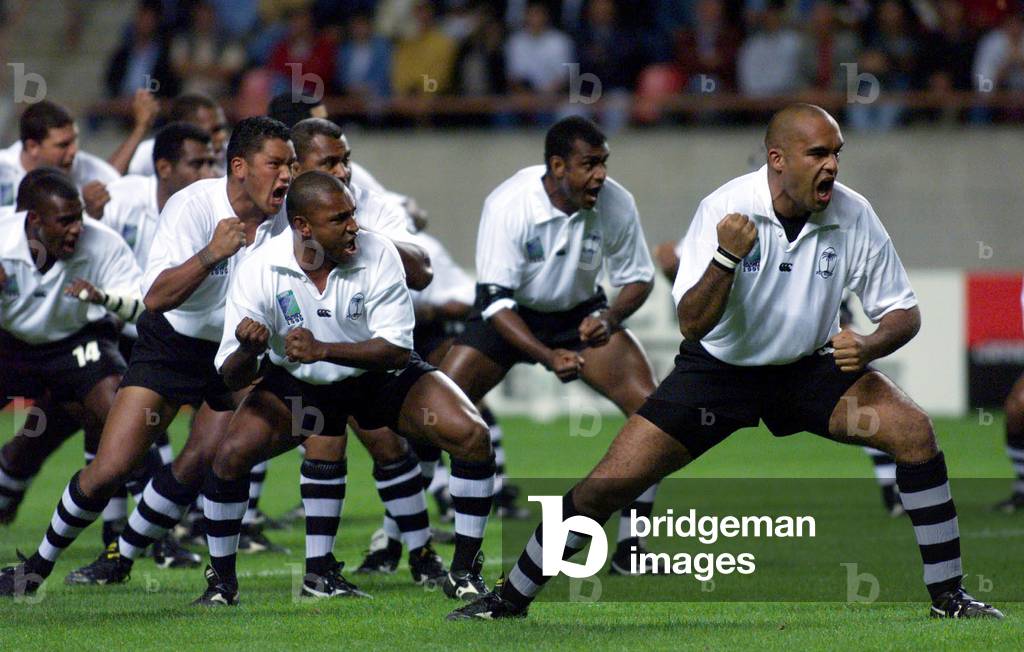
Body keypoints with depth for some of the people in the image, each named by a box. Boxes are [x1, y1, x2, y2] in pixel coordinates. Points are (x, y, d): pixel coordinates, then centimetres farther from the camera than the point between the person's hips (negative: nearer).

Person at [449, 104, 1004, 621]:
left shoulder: (852, 216, -15)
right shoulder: (725, 208, -21)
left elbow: (903, 310, -4)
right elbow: (692, 324, -24)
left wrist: (869, 345, -26)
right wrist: (726, 258, -40)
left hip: (809, 367, 2)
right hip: (718, 367, -2)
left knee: (912, 431, -21)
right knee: (608, 485, -11)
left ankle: (947, 596, -8)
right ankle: (510, 599, 7)